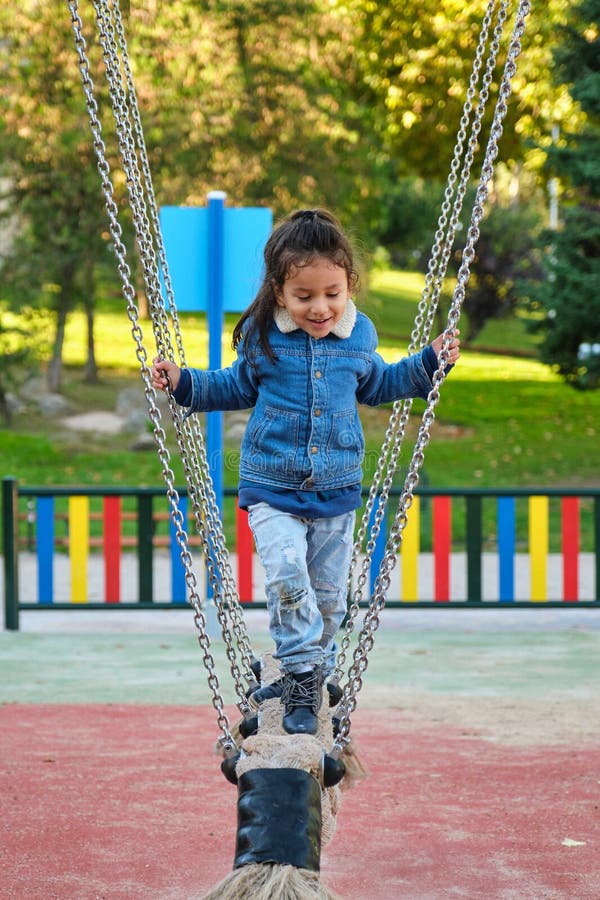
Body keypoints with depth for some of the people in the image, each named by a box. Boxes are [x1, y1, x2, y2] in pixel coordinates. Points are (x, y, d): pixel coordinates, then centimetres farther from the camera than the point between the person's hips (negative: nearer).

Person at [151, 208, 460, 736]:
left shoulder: (359, 336, 1)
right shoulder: (261, 335, -5)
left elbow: (378, 385, 22)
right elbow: (237, 388, 13)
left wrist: (429, 362, 14)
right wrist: (184, 382, 1)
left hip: (336, 492, 3)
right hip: (272, 489, -2)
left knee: (328, 592, 8)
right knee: (287, 575, -22)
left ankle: (307, 676, 27)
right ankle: (304, 673, -12)